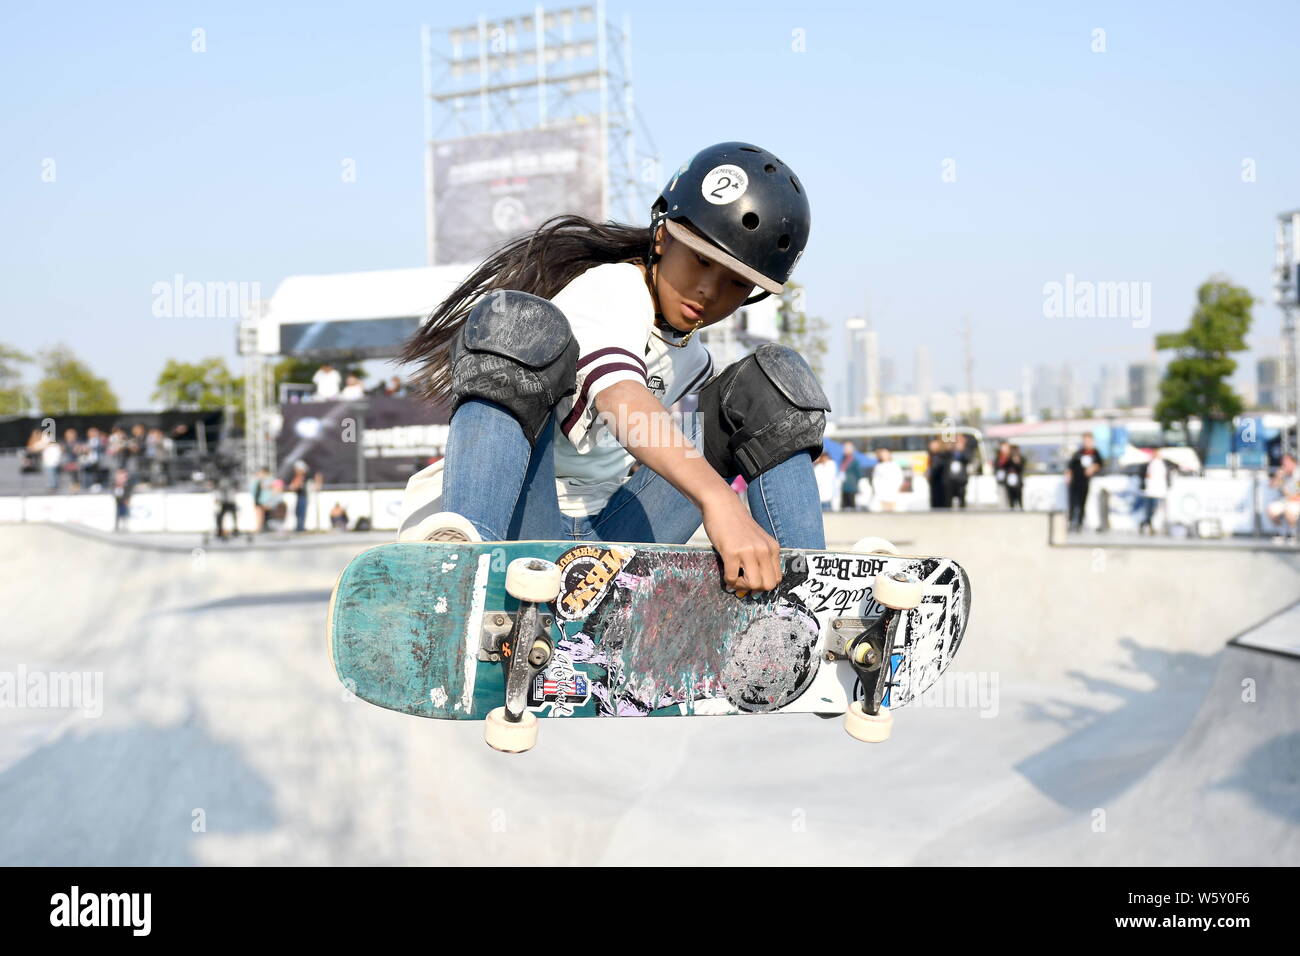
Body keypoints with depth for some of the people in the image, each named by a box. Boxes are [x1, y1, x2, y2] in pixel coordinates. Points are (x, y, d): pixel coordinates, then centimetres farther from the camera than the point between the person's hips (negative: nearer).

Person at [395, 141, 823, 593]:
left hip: (605, 534, 7)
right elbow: (621, 401, -34)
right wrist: (718, 500, -48)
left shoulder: (691, 361, 15)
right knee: (522, 326, -31)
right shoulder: (611, 289, -12)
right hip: (515, 530, -7)